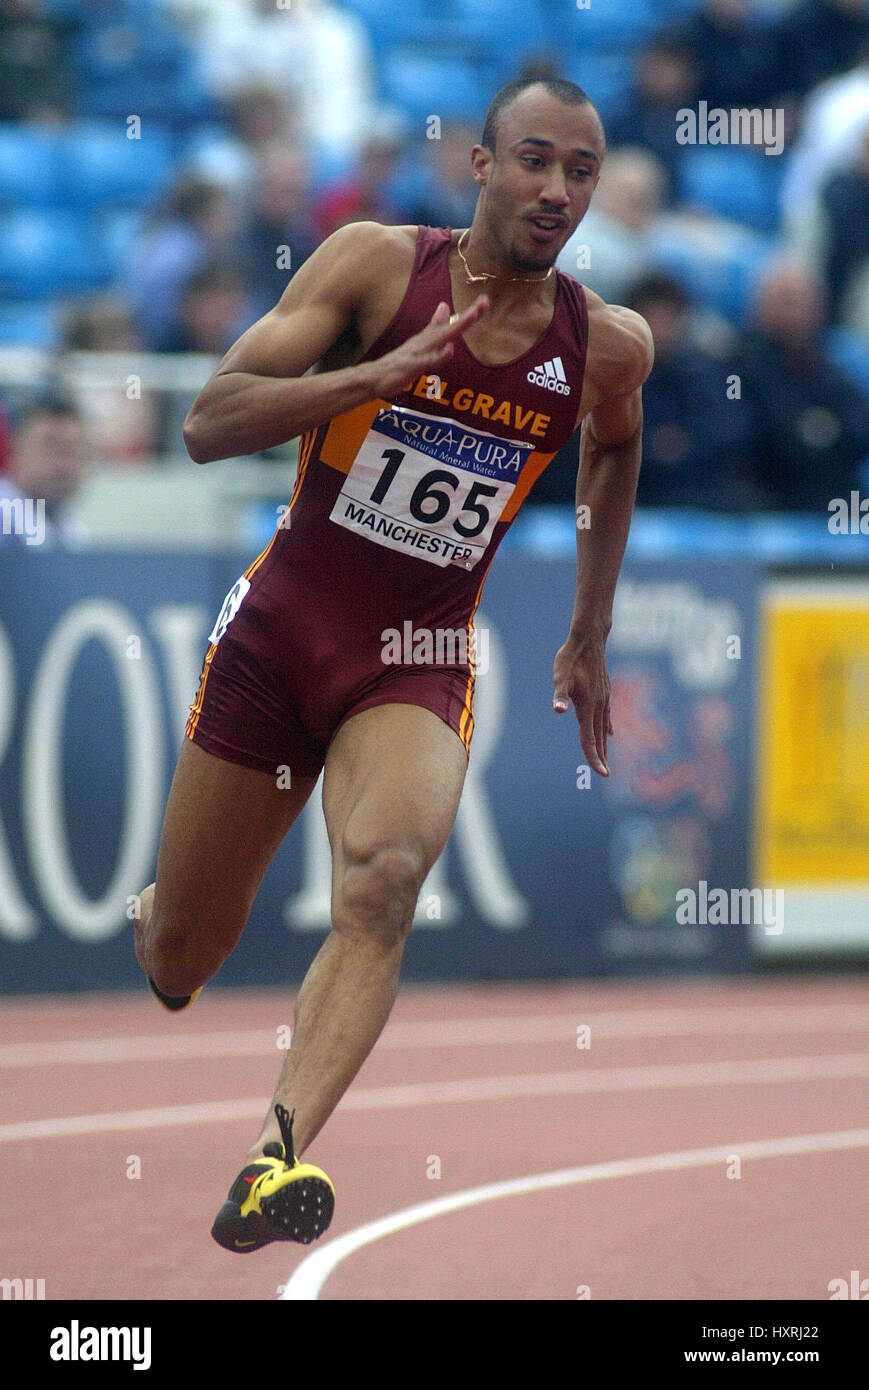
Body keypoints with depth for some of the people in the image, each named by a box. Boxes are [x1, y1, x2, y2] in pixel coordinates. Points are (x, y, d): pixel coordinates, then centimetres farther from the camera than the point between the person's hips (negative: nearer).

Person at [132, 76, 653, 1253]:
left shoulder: (608, 346, -2)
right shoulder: (377, 264, -10)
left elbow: (615, 452, 23)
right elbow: (210, 426, -17)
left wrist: (590, 640, 26)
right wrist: (385, 372, -29)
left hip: (419, 666, 0)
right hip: (279, 630, 0)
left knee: (385, 876, -31)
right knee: (181, 955, 9)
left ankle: (279, 1156, -42)